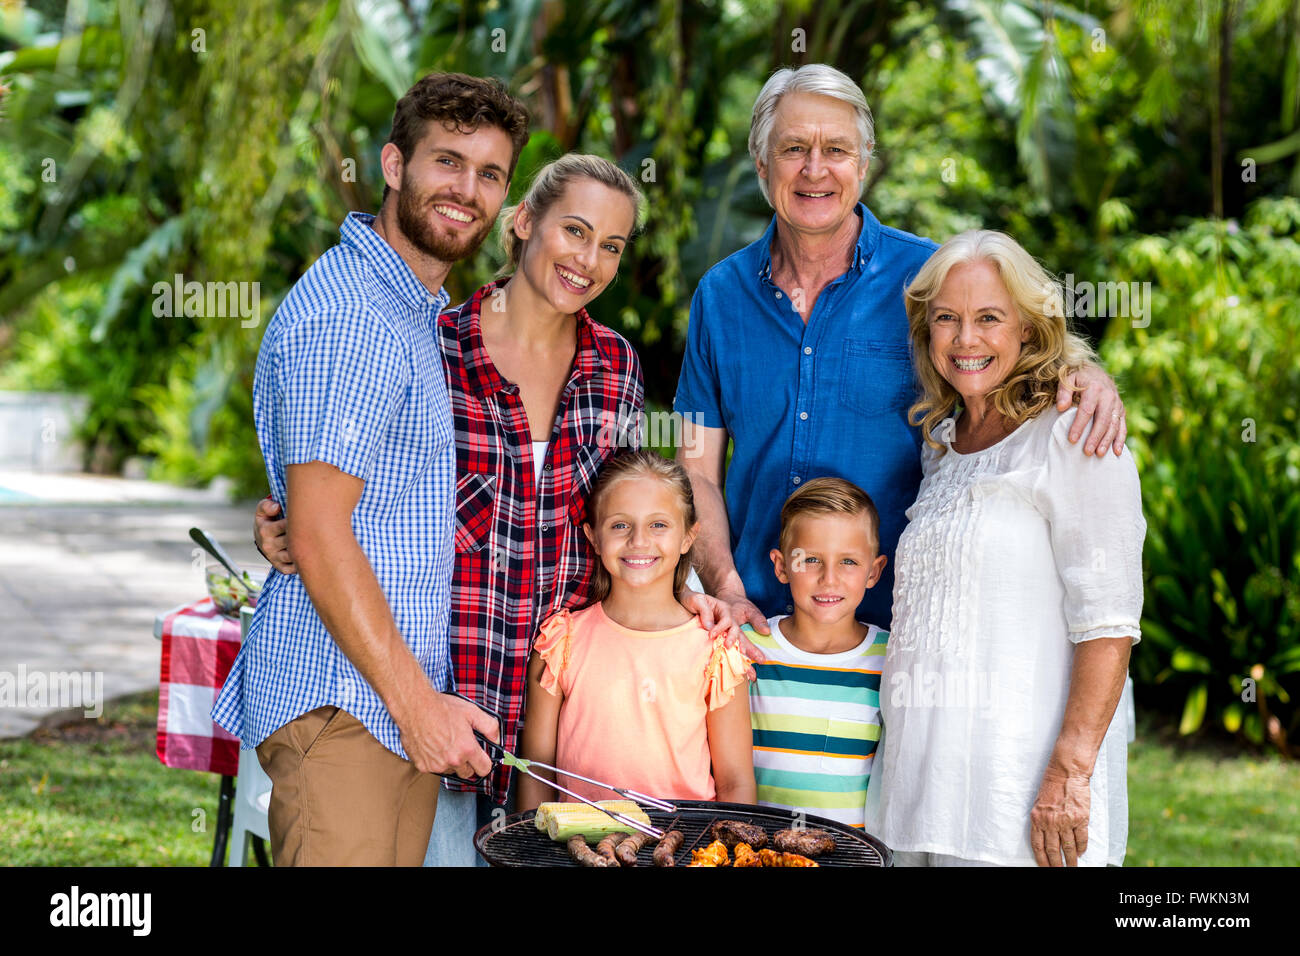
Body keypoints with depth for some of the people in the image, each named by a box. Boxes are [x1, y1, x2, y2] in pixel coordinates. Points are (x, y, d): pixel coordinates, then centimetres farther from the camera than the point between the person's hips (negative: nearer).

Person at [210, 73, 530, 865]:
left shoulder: (416, 311, 19)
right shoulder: (347, 318, -14)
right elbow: (319, 534, -19)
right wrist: (416, 701, -18)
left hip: (404, 695, 10)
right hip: (340, 701, -10)